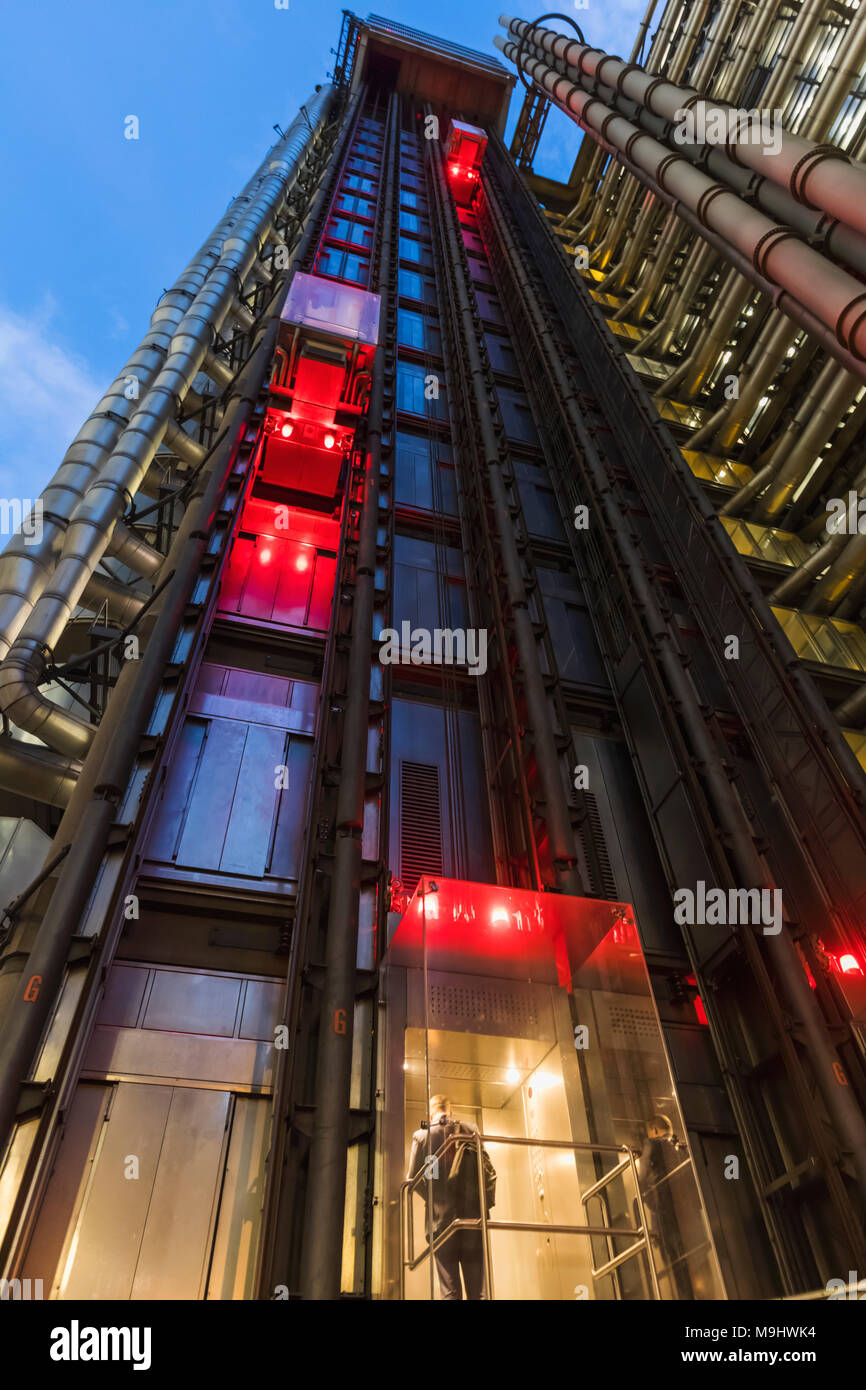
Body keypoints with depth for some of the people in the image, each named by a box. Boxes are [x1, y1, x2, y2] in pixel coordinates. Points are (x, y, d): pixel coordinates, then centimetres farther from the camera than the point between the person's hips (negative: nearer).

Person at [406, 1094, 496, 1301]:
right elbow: (489, 1172, 0)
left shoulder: (423, 1135, 3)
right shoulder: (470, 1131, 6)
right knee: (478, 1288, 6)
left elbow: (413, 1178, 2)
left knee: (450, 1291, 3)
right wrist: (486, 1204, 8)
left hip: (441, 1217, -1)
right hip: (474, 1215, 1)